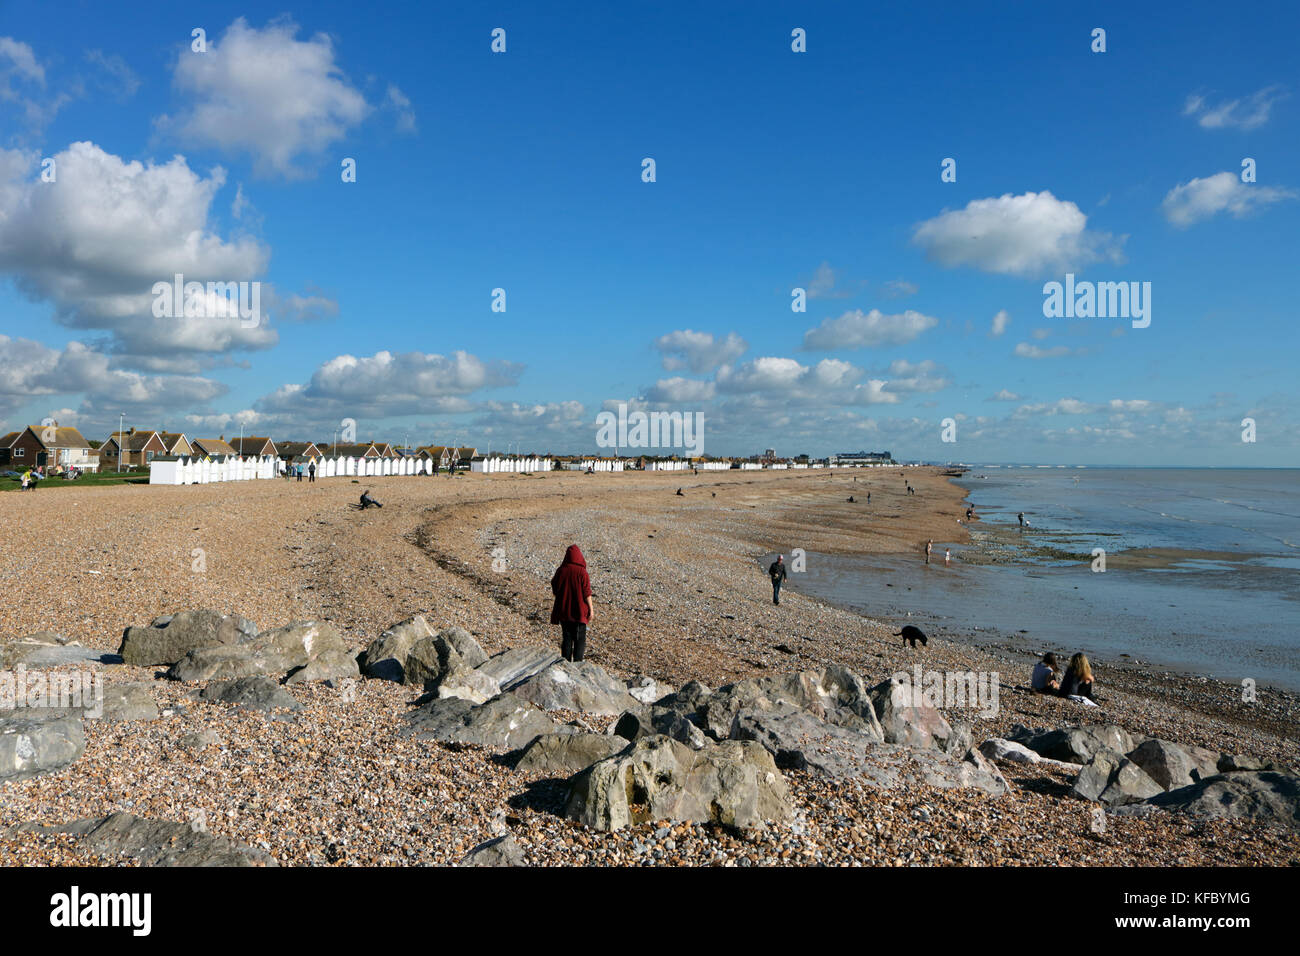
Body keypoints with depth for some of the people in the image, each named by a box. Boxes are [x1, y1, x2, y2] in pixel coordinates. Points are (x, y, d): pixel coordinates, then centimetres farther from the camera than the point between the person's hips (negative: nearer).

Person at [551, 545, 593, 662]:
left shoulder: (560, 570, -4)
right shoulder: (581, 572, -14)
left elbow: (554, 590, 4)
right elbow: (587, 593, -13)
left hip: (564, 610, 3)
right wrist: (591, 609, -4)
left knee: (567, 638, 12)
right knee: (579, 639, 7)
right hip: (579, 611, -3)